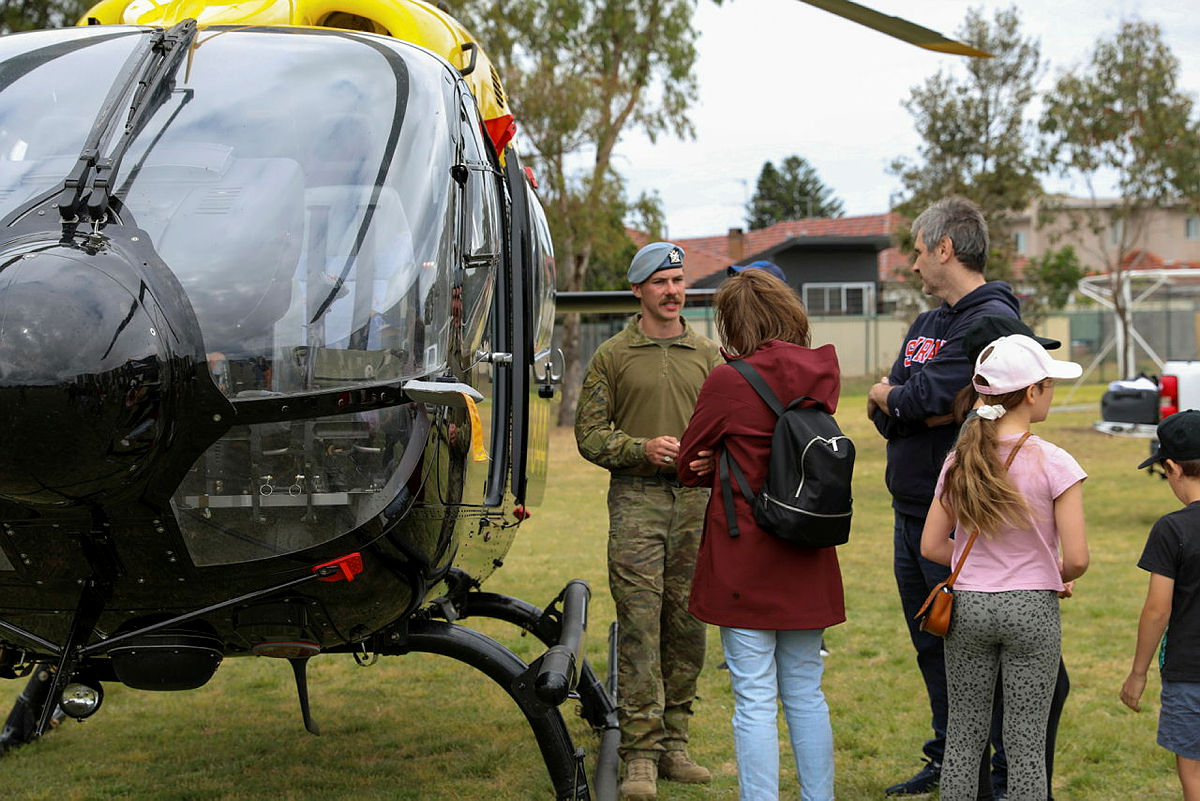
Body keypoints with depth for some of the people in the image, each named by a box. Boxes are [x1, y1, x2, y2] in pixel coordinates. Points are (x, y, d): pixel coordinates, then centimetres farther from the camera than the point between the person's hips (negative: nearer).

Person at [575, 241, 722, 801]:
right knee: (639, 626, -8)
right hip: (636, 500, -3)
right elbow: (589, 433, 2)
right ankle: (641, 755, -5)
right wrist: (643, 449, -13)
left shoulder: (708, 355, 13)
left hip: (695, 500, 3)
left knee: (686, 626, 5)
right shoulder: (613, 356, 5)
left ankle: (672, 744, 15)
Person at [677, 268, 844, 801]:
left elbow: (689, 467, -1)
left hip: (744, 560, -5)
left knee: (754, 700, 1)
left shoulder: (729, 382, -13)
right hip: (807, 559, 5)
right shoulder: (823, 373, 2)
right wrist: (739, 465, 2)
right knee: (806, 693, 15)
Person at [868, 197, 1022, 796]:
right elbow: (883, 416, 7)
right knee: (931, 646, 17)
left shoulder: (992, 320, -13)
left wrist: (888, 397, -2)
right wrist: (927, 410, -13)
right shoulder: (925, 325, 17)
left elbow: (925, 397, -23)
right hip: (911, 512, 9)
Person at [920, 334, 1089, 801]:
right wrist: (1057, 578, 7)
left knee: (964, 735, 13)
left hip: (967, 606, 3)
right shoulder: (1053, 463, -13)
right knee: (1026, 742, 6)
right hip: (1032, 609, -3)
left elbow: (931, 546, 2)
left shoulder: (959, 461, -1)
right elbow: (1076, 558, -14)